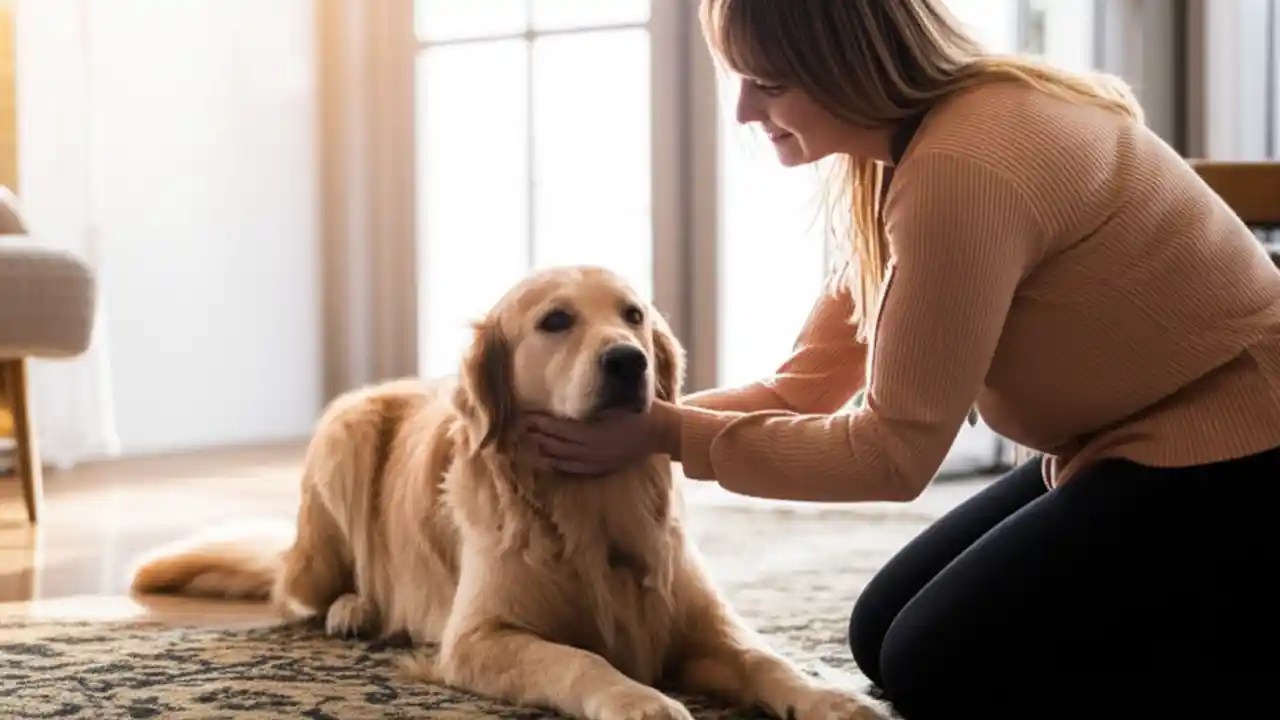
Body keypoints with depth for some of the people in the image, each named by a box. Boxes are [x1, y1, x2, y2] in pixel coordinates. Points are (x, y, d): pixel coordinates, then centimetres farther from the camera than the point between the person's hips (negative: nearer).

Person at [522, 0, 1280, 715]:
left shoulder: (962, 169, -28)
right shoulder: (912, 139, 3)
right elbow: (806, 386, 7)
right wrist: (642, 415, -3)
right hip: (1132, 447, 10)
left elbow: (893, 452, -22)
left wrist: (668, 435, -17)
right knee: (885, 634, 9)